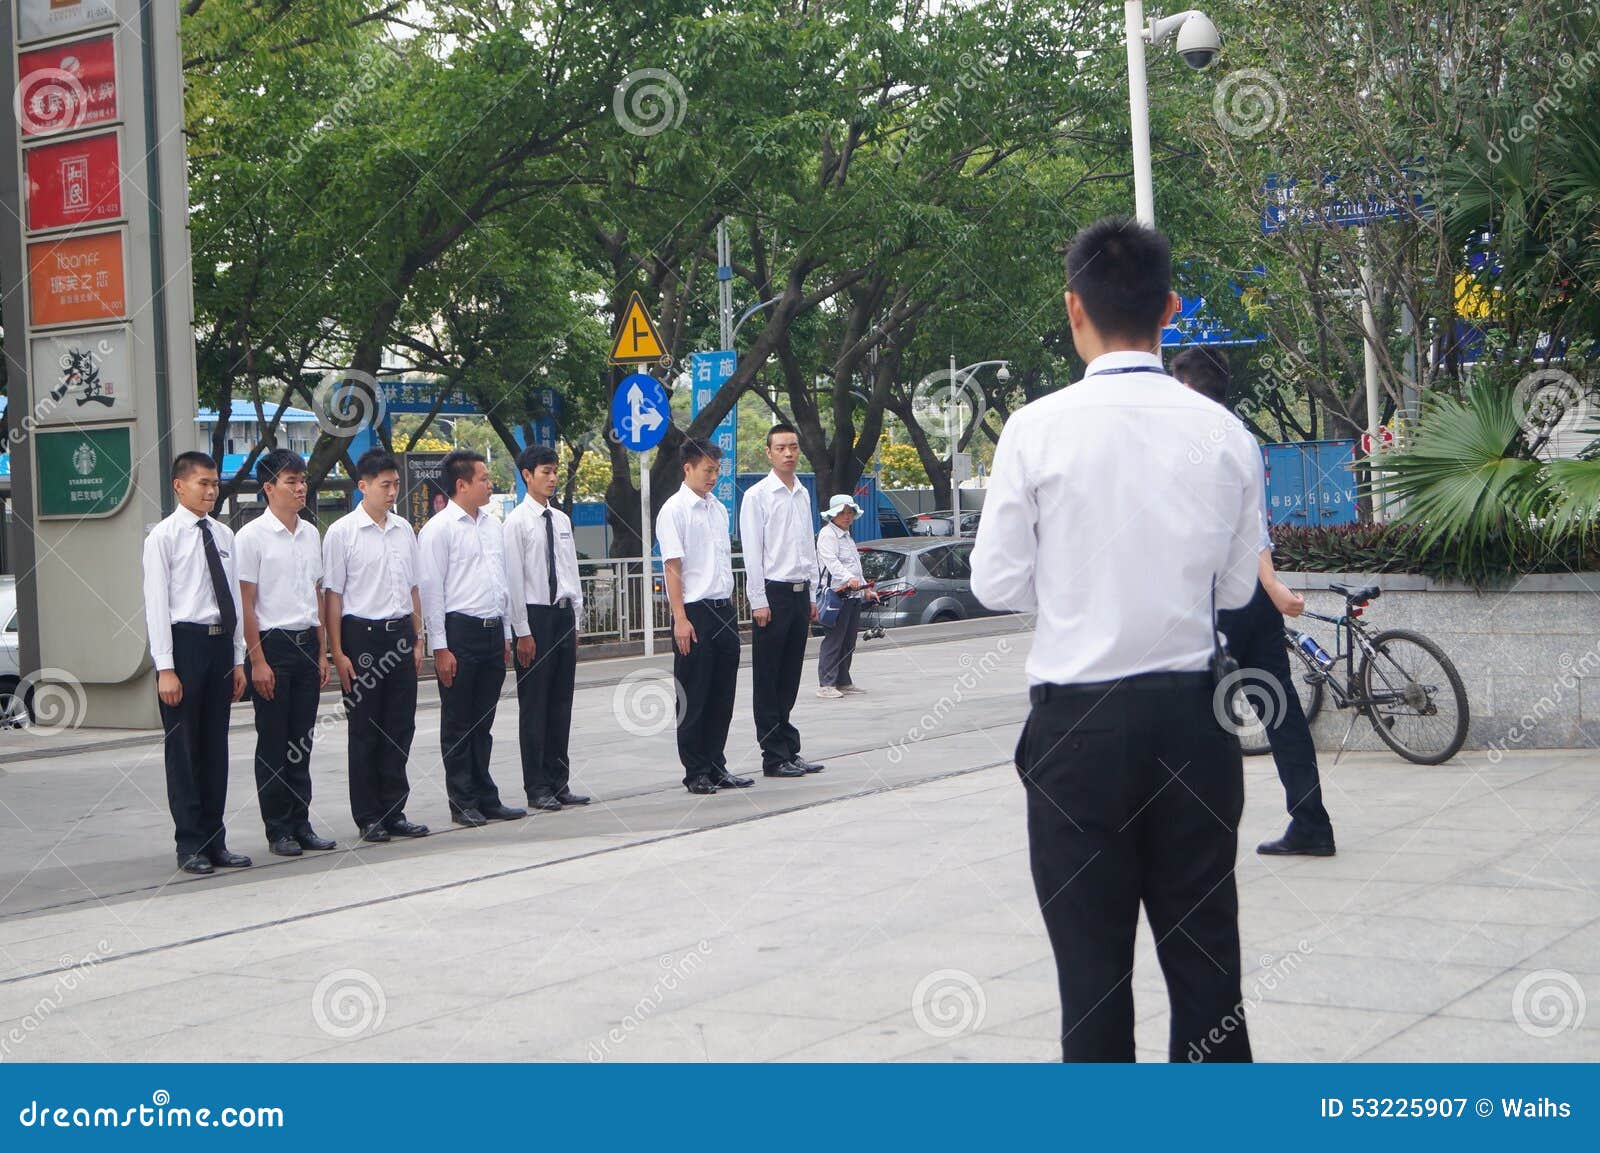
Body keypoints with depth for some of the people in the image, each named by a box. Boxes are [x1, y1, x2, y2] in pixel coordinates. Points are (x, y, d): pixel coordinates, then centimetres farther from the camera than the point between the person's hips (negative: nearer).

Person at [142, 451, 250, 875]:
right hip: (185, 641, -6)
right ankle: (190, 845, 7)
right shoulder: (163, 537, -5)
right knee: (183, 747, 0)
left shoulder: (223, 535, 12)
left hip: (221, 642, 6)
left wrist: (238, 660, 10)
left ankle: (214, 841, 18)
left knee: (216, 746, 10)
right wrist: (166, 668, -14)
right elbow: (156, 604, -9)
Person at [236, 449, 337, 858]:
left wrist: (322, 651, 13)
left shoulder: (311, 534, 11)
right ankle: (278, 830, 8)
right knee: (273, 744, 1)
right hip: (273, 644, -6)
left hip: (306, 643, 6)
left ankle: (301, 824, 16)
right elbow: (245, 603, -10)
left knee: (301, 742, 10)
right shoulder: (253, 536, -8)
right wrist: (258, 660, -13)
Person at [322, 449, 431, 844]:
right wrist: (338, 652, -10)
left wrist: (417, 640, 13)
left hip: (400, 634, 5)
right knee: (365, 730, 3)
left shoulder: (404, 530, 10)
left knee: (401, 727, 7)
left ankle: (394, 811, 17)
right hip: (362, 636, -5)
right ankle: (368, 818, 11)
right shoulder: (342, 532, -6)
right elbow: (333, 595, -7)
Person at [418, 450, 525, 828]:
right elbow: (431, 590, -10)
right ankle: (463, 803, 10)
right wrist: (440, 648, -14)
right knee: (458, 725, 3)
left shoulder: (492, 524, 12)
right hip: (460, 631, -6)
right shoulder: (439, 529, -8)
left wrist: (506, 635, 15)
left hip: (493, 631, 6)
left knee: (483, 723, 14)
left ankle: (486, 798, 20)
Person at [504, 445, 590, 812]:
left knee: (562, 702, 10)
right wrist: (522, 631, -13)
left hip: (563, 615, 6)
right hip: (535, 615, -6)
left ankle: (559, 782, 17)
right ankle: (537, 787, 6)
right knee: (534, 704, -1)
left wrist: (576, 619, 12)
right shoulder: (517, 522, -8)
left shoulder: (562, 520, 11)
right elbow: (513, 579, -10)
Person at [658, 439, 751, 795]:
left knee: (722, 694, 10)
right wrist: (680, 619, -17)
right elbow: (672, 567, -12)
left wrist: (731, 608, 17)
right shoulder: (674, 510, -8)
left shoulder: (718, 508, 14)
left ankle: (716, 766, 19)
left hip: (724, 609, 7)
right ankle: (696, 772, 8)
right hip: (694, 612, -7)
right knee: (693, 697, 1)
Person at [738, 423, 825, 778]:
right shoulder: (757, 496, -6)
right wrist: (759, 601, -13)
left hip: (800, 592, 6)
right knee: (768, 680, 0)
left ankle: (789, 750, 18)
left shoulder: (803, 495, 13)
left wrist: (812, 595, 15)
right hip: (772, 592, -6)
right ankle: (774, 756, 4)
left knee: (790, 680, 12)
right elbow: (752, 552, -9)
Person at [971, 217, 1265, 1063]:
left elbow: (998, 584, -6)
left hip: (1078, 723, -2)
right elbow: (1236, 588, 5)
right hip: (1191, 716, 3)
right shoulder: (1225, 435, -2)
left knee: (1093, 968, 7)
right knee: (1206, 960, 12)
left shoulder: (1037, 429, -10)